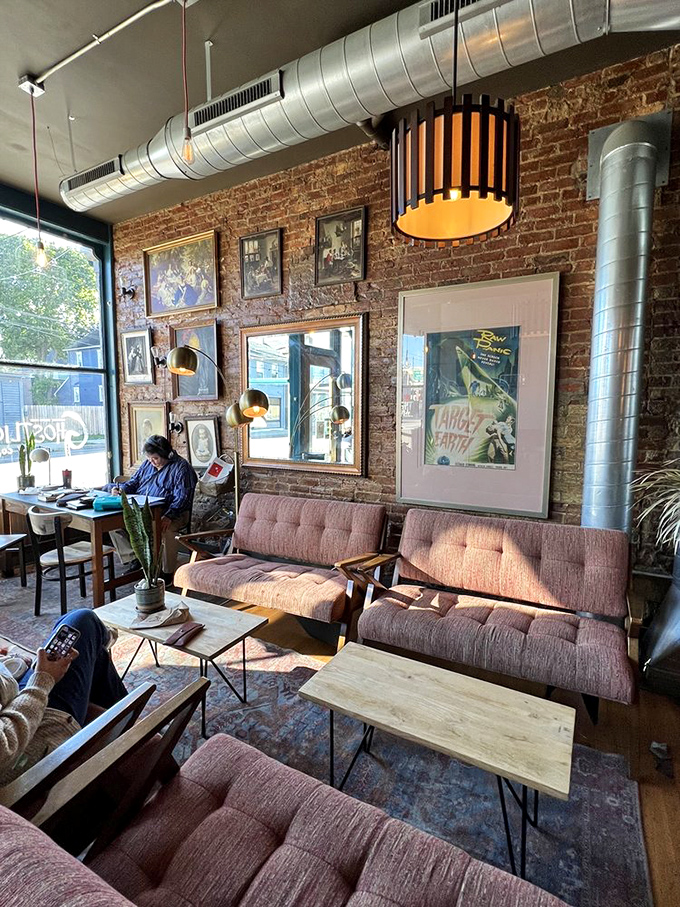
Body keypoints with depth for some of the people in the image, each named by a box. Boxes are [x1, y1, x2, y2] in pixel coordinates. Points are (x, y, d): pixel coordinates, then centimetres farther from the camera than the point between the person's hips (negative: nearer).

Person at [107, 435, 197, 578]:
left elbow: (182, 498, -16)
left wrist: (169, 516, -30)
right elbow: (134, 482, 26)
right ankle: (132, 558, -2)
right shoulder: (147, 464, 17)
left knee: (167, 529, -37)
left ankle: (168, 572, -19)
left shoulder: (180, 467, -7)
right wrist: (120, 489, 3)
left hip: (169, 513, -7)